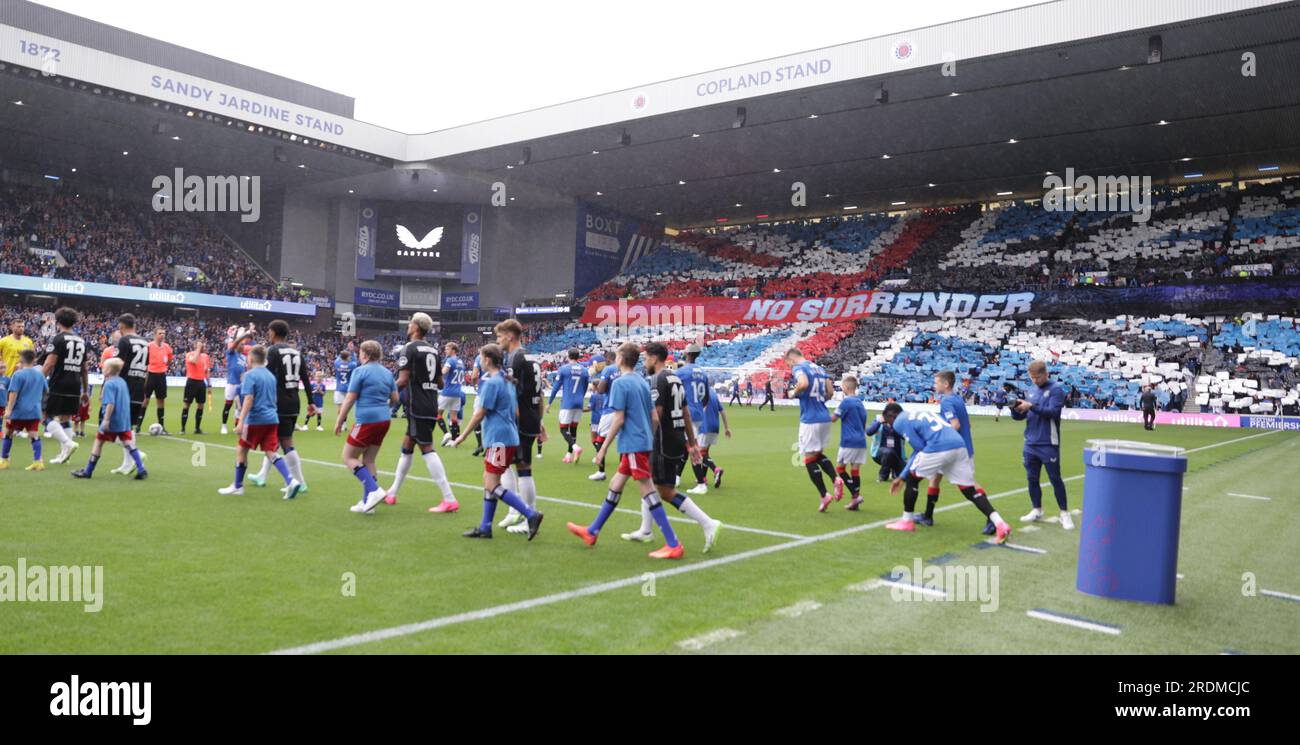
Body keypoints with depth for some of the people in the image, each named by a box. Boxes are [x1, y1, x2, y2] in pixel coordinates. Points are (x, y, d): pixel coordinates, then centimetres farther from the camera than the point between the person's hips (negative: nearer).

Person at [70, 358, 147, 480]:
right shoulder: (122, 382, 11)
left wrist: (106, 420, -23)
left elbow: (110, 403, -22)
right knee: (128, 443, 4)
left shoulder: (109, 384, -13)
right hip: (125, 421, 7)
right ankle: (141, 470, -7)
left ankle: (88, 471, 17)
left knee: (98, 441, 7)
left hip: (112, 421, -7)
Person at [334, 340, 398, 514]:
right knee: (368, 460, 14)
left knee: (349, 457, 4)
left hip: (366, 421, -7)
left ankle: (374, 490, -11)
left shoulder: (360, 371, -8)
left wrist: (339, 421, -2)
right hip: (384, 420, 7)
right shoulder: (387, 373, 10)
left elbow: (350, 399, -9)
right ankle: (367, 501, 12)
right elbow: (395, 398, 13)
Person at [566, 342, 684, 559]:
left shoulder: (620, 383, -12)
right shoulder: (643, 382, 12)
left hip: (633, 444, -9)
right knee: (615, 484, 18)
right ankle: (592, 532, 29)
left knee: (647, 490, -8)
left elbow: (618, 419, -16)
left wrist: (604, 447, -9)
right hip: (643, 442, 9)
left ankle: (673, 545, -9)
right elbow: (653, 416, 14)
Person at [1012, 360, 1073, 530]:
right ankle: (1037, 511, 23)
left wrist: (1032, 406, -27)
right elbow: (1021, 416, 10)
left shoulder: (1056, 390, -6)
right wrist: (1015, 410, -11)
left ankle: (1064, 513, 7)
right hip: (1030, 443, 6)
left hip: (1048, 444, -6)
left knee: (1055, 479, -1)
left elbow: (1053, 412, -20)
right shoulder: (1031, 390, 11)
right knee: (1032, 478, 11)